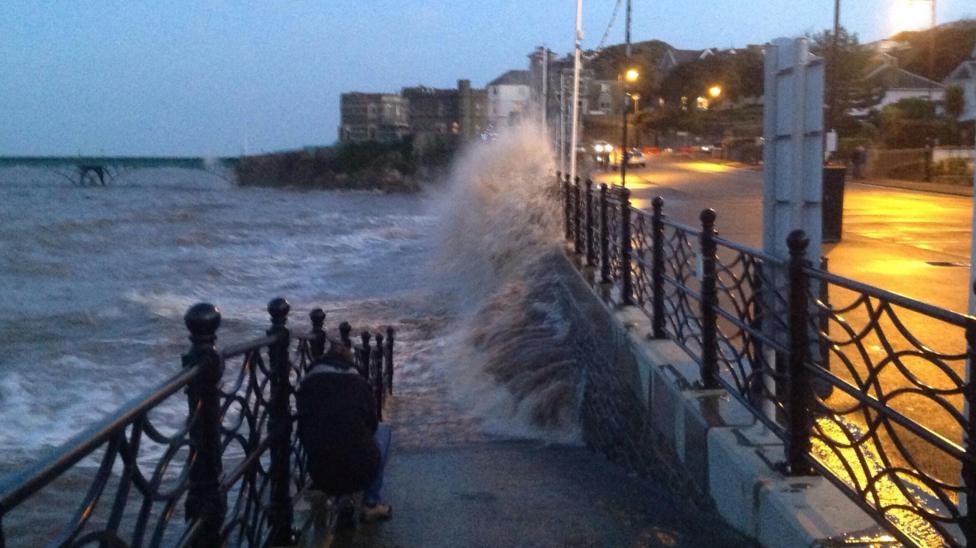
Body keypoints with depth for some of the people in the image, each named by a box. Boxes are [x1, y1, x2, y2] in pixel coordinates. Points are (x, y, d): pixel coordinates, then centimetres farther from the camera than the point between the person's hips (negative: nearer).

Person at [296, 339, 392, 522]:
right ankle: (371, 504, 20)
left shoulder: (307, 386, 7)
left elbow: (302, 431, 15)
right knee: (383, 430, 28)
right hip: (362, 473, -3)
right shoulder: (359, 383, 5)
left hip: (321, 477, 3)